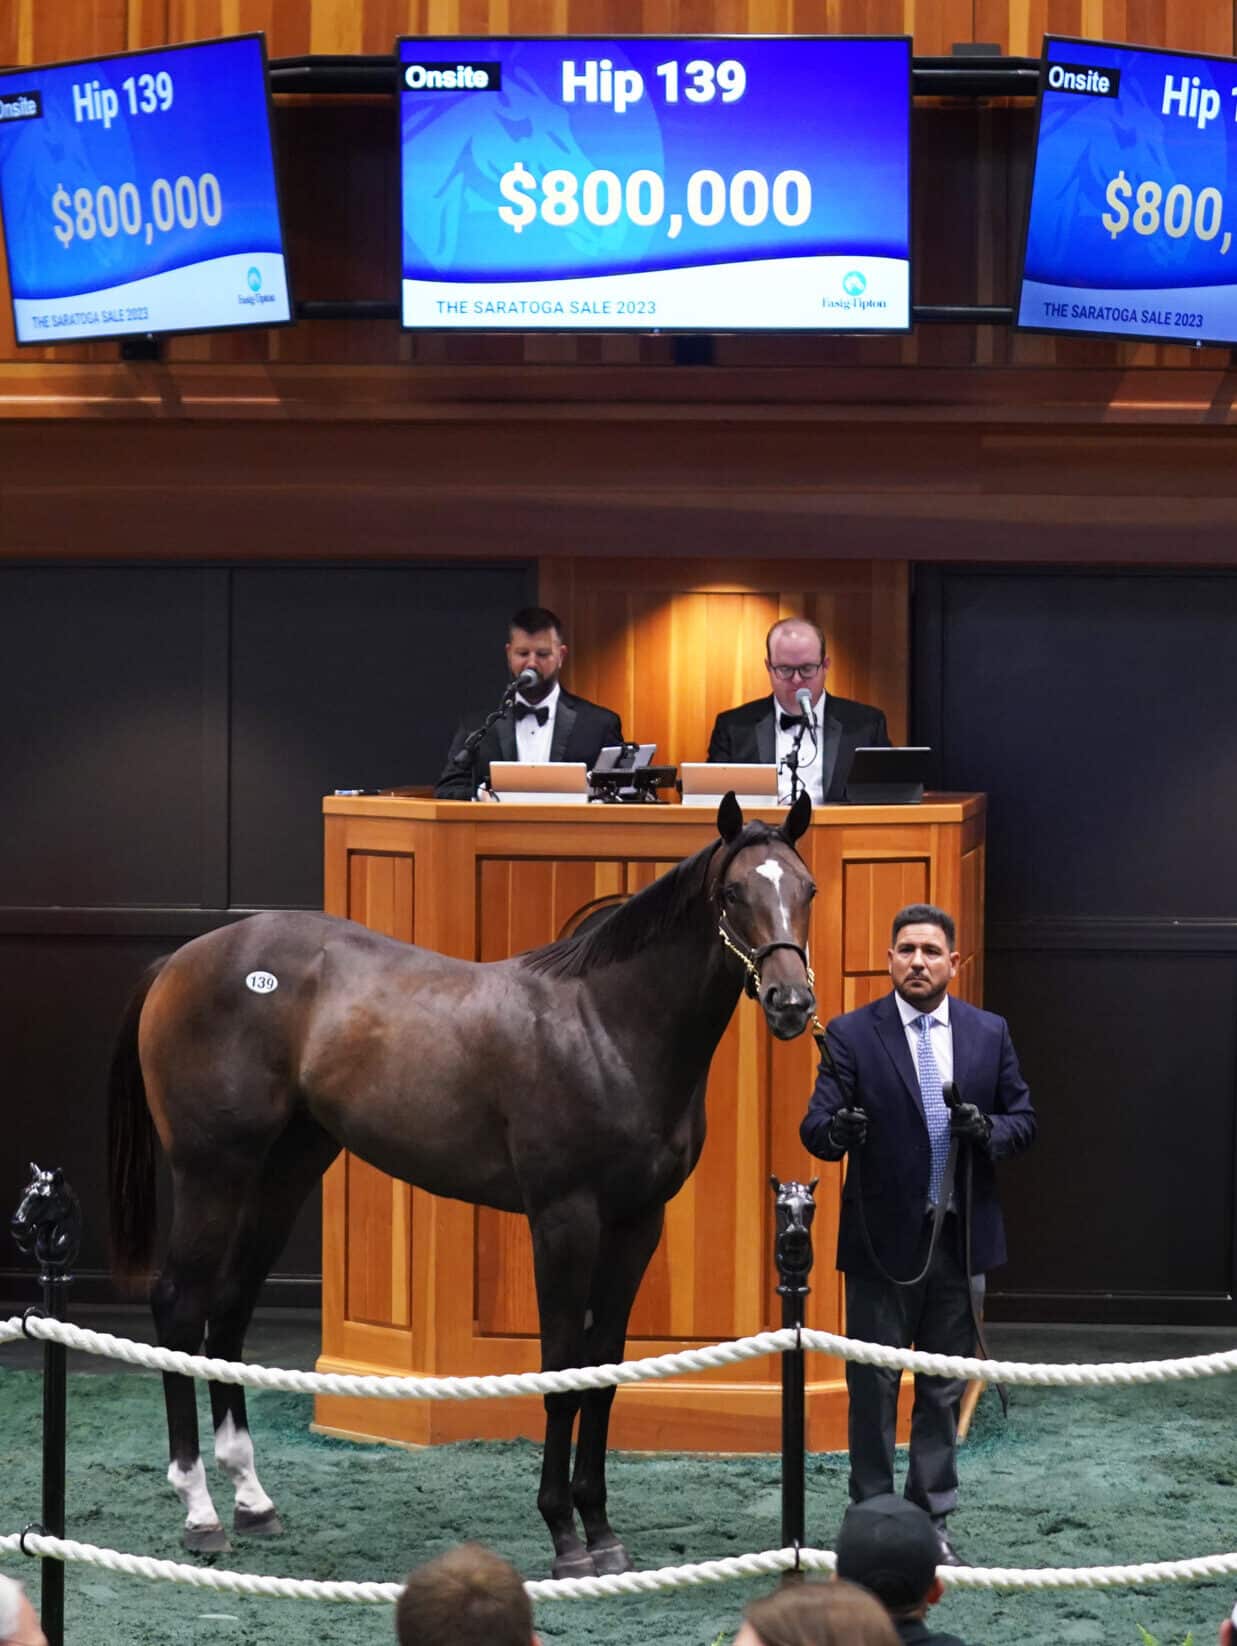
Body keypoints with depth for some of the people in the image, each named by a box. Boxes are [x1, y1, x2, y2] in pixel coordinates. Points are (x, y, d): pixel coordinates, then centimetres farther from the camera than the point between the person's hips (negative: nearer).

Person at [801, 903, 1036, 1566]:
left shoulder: (989, 1033, 6)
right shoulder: (852, 1034, -3)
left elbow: (1024, 1119, 8)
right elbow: (815, 1126, -9)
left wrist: (989, 1130, -14)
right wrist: (837, 1130, -33)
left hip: (960, 1237, 3)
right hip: (883, 1238, -3)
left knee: (945, 1388, 10)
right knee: (873, 1387, 2)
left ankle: (930, 1519, 19)